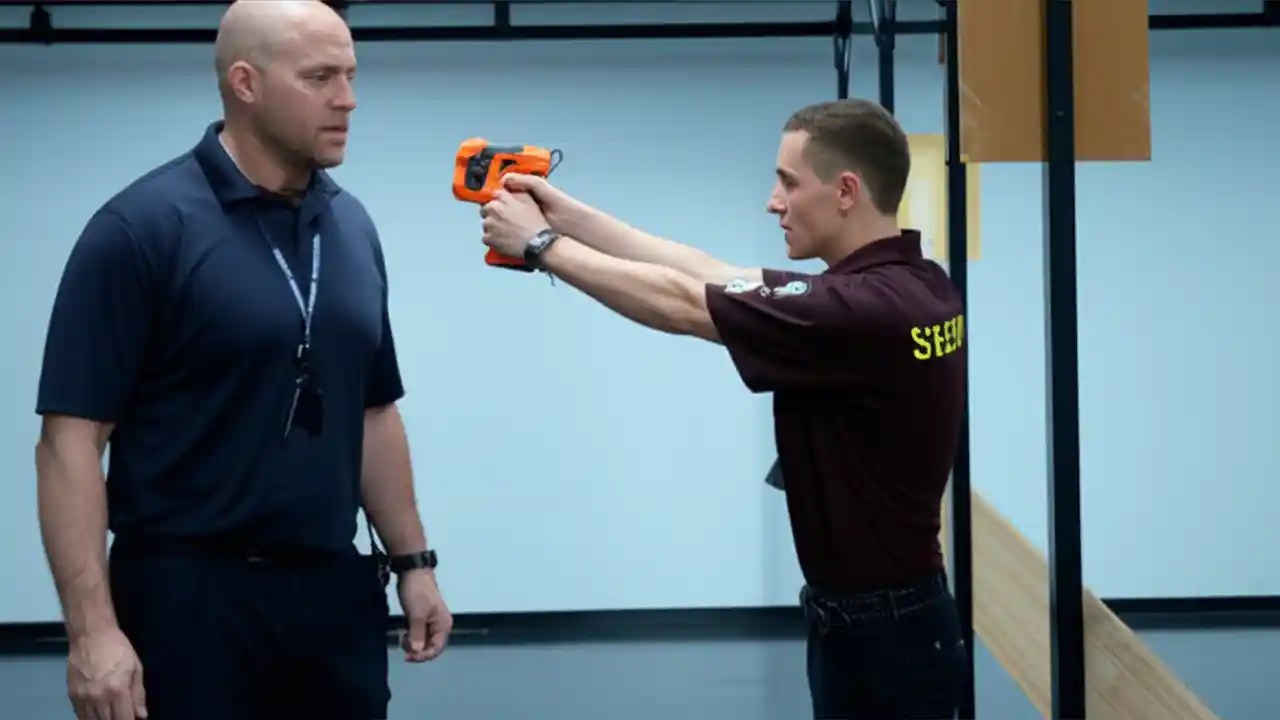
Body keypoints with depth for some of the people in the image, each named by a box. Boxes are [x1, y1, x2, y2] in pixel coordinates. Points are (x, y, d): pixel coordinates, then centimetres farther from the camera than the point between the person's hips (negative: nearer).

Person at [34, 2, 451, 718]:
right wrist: (92, 627, -19)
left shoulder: (352, 226, 8)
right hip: (191, 594, -5)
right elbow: (72, 438, -13)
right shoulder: (142, 227, -10)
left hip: (336, 590, 6)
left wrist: (412, 560, 11)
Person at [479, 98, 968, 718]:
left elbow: (682, 304, -18)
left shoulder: (867, 309, -25)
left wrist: (541, 243, -6)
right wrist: (571, 216, 6)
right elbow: (716, 280, 7)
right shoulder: (904, 287, 4)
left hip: (881, 636, -9)